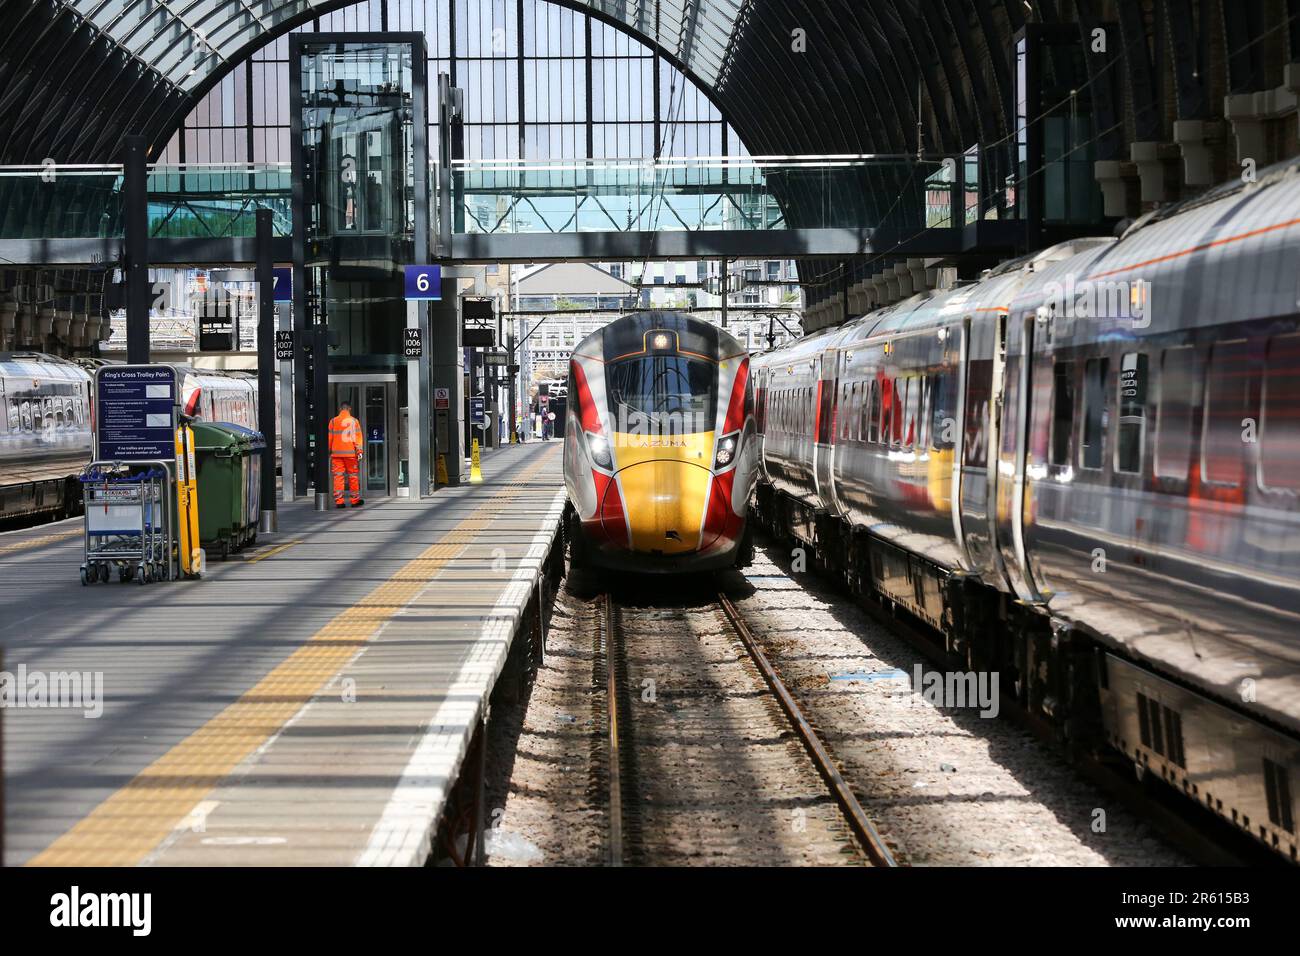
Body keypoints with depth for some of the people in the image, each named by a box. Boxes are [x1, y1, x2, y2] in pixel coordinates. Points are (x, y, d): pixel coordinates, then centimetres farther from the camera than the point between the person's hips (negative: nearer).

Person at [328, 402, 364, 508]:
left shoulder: (333, 421, 3)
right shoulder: (354, 421, 1)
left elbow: (329, 437, 4)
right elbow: (357, 437, -4)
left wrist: (328, 451, 11)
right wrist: (359, 451, -4)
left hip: (336, 453, 1)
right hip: (350, 453, -1)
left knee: (338, 476, 0)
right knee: (353, 476, 8)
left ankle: (339, 501, -5)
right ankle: (355, 500, 12)